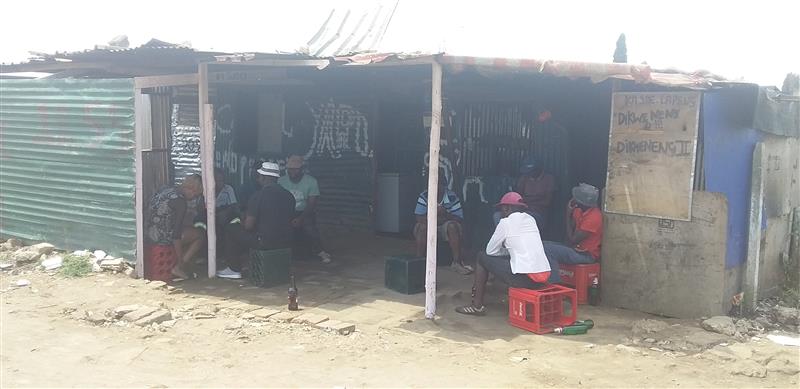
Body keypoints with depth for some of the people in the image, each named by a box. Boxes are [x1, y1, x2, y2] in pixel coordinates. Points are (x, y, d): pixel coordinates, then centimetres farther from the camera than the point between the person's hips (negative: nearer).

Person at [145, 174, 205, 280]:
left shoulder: (167, 190, 11)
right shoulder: (180, 201, -16)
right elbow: (176, 233, -18)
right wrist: (180, 260, -12)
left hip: (149, 234, 9)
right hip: (162, 237, -9)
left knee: (191, 232, 24)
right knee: (200, 236, 2)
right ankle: (179, 267, -2)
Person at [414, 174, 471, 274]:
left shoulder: (452, 197, -11)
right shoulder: (424, 196, -12)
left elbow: (459, 219, -13)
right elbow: (419, 217, -19)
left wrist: (445, 215, -32)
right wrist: (437, 218, -33)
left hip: (445, 227, 1)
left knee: (453, 226, -30)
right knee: (422, 227, -32)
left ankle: (457, 261, -23)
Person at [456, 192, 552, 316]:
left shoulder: (506, 222, -2)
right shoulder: (531, 220, 16)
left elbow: (490, 251, 7)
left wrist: (505, 251, 24)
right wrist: (509, 250, 28)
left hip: (525, 279, -7)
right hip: (545, 278, 7)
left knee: (483, 258, 10)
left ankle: (477, 306, 13)